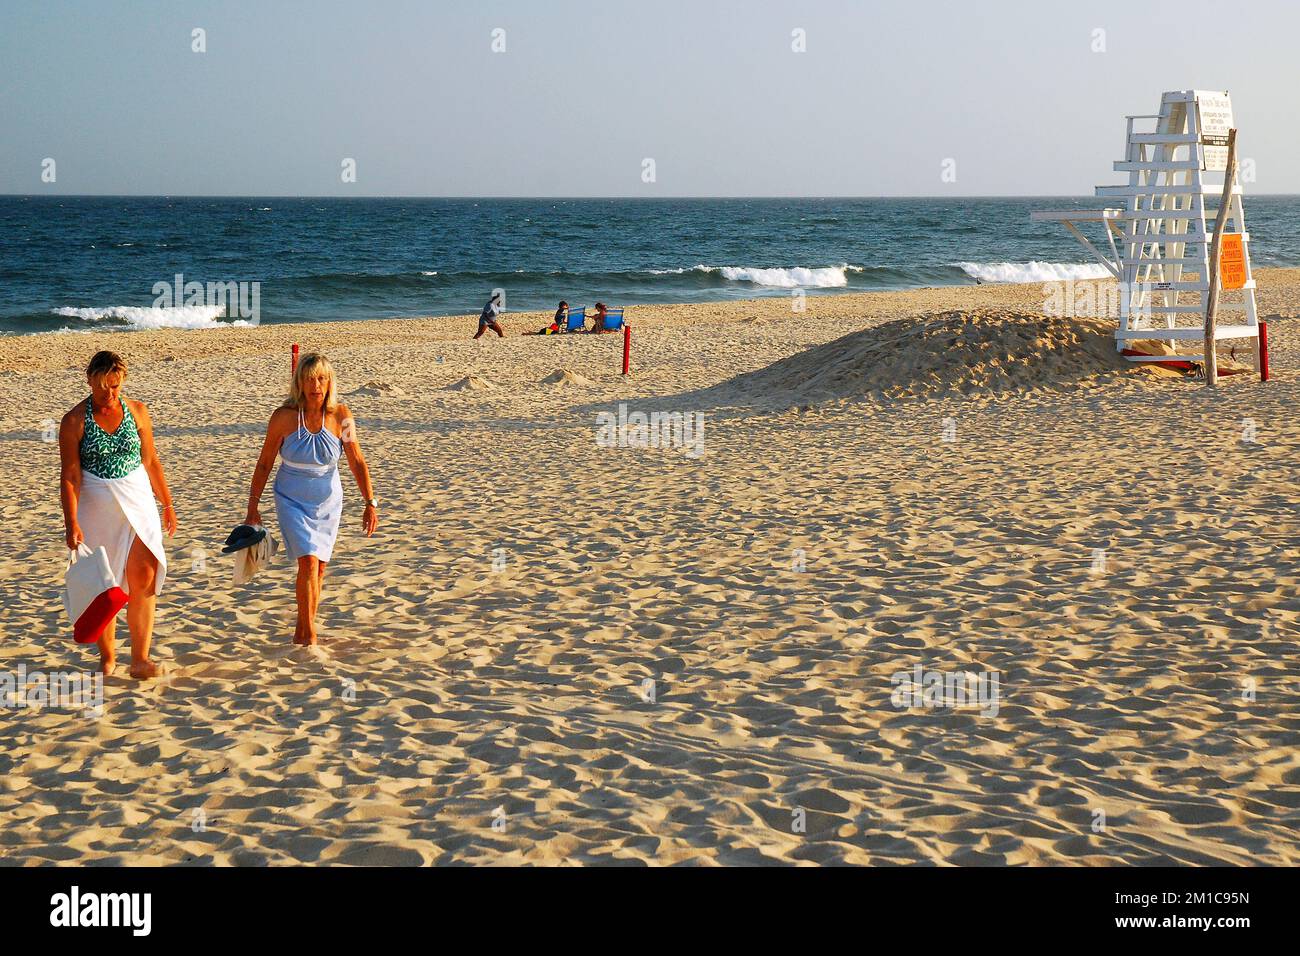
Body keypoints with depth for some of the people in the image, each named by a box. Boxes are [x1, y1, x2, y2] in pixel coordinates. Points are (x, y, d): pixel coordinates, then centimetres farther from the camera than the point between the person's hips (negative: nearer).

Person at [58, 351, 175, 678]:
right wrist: (71, 523, -16)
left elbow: (151, 460, 11)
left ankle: (140, 659, -7)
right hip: (95, 505, -2)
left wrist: (167, 503, 14)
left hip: (137, 501, 2)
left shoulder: (136, 411, 3)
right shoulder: (74, 421, -5)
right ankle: (107, 657, 21)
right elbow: (69, 476, -8)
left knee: (143, 574, -10)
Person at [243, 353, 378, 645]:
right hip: (292, 501, -2)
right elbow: (264, 464, -5)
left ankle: (302, 629, 24)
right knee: (308, 562, -16)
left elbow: (357, 462, -6)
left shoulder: (340, 416, -11)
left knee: (319, 566, 8)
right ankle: (309, 633, -10)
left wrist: (370, 503, -14)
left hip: (328, 502, 2)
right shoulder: (284, 417, -15)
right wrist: (253, 507, -2)